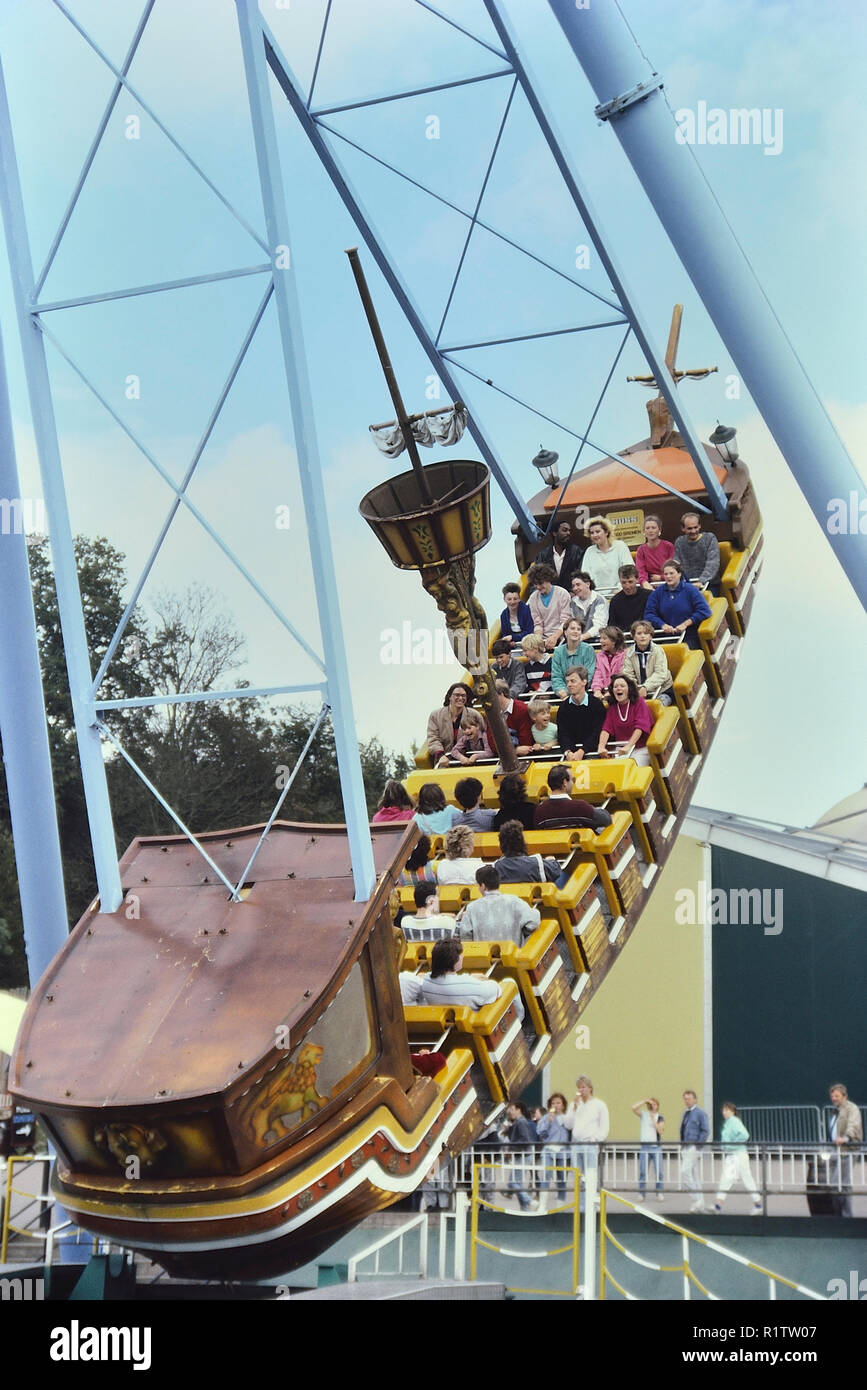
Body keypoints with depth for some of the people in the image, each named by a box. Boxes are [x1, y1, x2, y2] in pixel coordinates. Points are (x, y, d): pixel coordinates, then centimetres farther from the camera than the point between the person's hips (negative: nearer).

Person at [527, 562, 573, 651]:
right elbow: (538, 624, 9)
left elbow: (565, 622, -7)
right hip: (544, 639, 3)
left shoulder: (562, 593, -2)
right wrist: (538, 639, -12)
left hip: (561, 637, -3)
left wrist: (555, 637, -23)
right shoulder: (533, 598, 10)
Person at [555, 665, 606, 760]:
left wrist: (581, 752, -21)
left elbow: (596, 734, -7)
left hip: (592, 750, -2)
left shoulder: (597, 704, 0)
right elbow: (562, 734, -1)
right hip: (571, 751, 2)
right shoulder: (563, 707, 8)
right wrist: (568, 752, -21)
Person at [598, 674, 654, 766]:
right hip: (620, 749, 3)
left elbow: (640, 727, -15)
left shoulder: (639, 702, -3)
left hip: (641, 748, -3)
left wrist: (628, 746, -29)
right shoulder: (612, 707, 7)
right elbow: (606, 729, -6)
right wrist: (601, 748, -25)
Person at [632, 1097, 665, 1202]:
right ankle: (641, 1194, 4)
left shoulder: (660, 1118, 7)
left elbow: (660, 1130, -8)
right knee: (642, 1171, -1)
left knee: (659, 1171, -2)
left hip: (656, 1147, 0)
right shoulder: (644, 1114, 8)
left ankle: (659, 1194, 6)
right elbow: (634, 1108, -8)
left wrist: (653, 1118, -11)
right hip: (645, 1146, 0)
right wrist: (645, 1100, -7)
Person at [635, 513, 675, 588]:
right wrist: (645, 582, -28)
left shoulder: (668, 546, 2)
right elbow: (641, 571, -8)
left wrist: (660, 577, -5)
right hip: (651, 586, 1)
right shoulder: (641, 550, 6)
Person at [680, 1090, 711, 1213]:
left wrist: (698, 1145, -16)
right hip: (685, 1147, 8)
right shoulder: (685, 1113, 19)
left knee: (685, 1172, -18)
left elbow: (706, 1131, -11)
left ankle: (697, 1200, -13)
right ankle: (700, 1205, 12)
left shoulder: (700, 1113, -6)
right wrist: (682, 1144, 15)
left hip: (694, 1147, -8)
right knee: (695, 1175, 9)